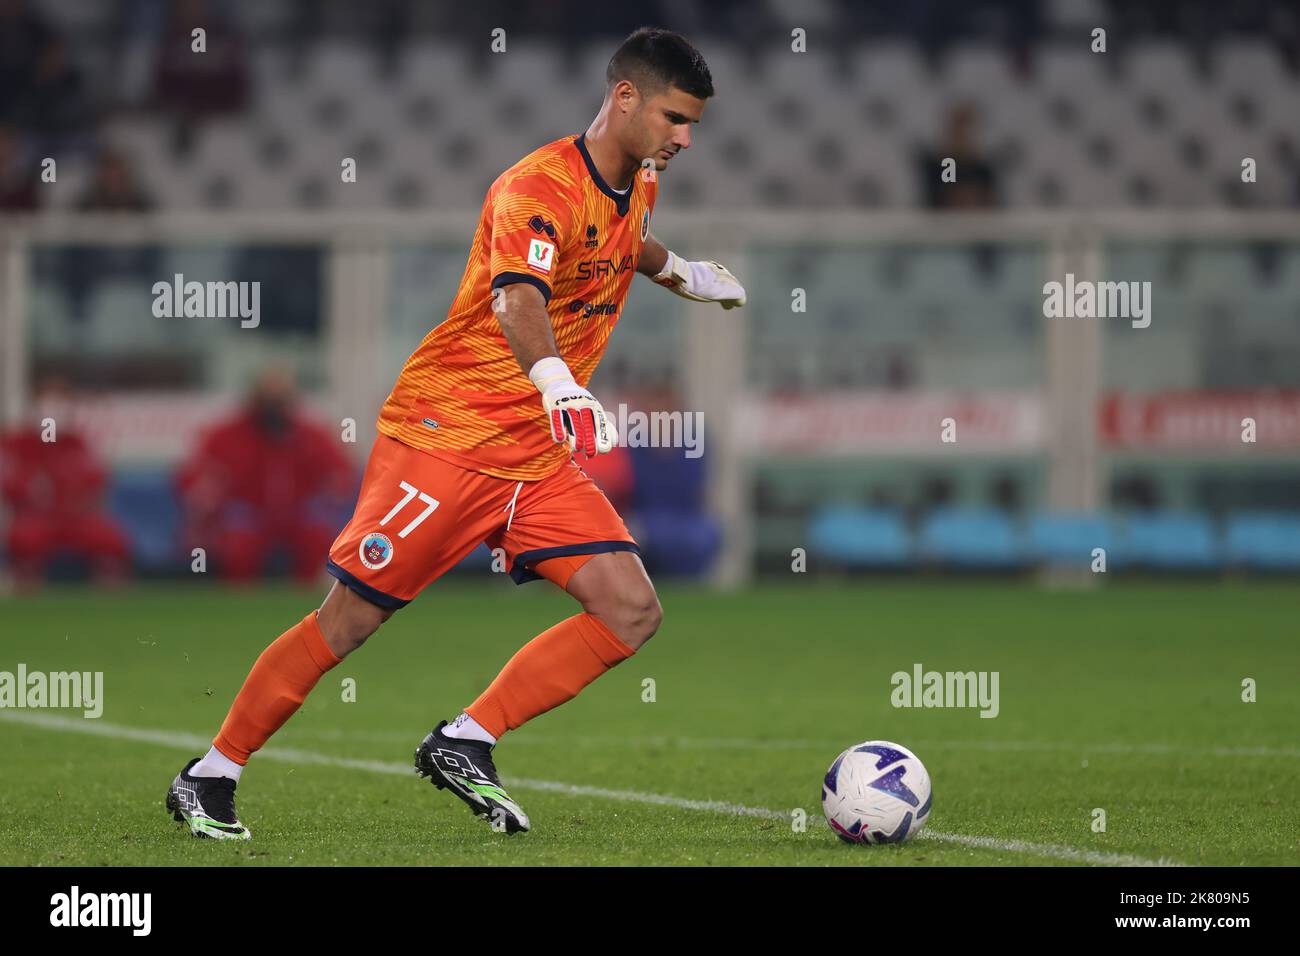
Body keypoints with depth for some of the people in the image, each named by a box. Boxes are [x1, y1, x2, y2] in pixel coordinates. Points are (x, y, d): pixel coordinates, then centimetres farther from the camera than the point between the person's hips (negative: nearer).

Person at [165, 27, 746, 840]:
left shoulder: (634, 186, 9)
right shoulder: (540, 188, -19)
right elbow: (518, 299, -39)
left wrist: (681, 274, 46)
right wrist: (558, 383, -56)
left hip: (538, 454, 8)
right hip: (448, 430, -8)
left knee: (632, 612, -10)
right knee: (351, 620, -6)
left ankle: (464, 746, -5)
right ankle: (209, 779, 9)